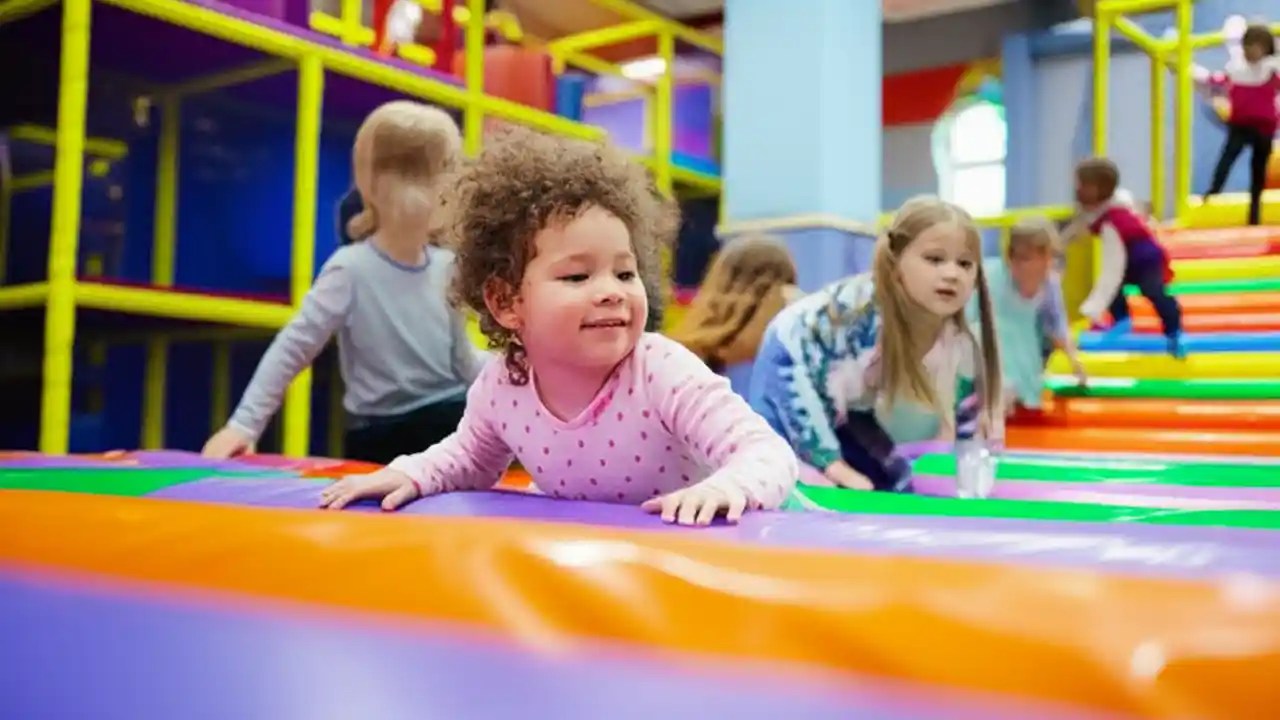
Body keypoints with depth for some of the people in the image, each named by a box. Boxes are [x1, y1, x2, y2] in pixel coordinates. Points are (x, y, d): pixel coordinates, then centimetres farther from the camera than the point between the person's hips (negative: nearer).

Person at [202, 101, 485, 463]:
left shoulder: (447, 268, -1)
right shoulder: (351, 270, -17)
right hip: (381, 438, -4)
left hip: (449, 423, 5)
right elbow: (292, 349, -15)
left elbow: (462, 358, 9)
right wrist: (244, 424, -20)